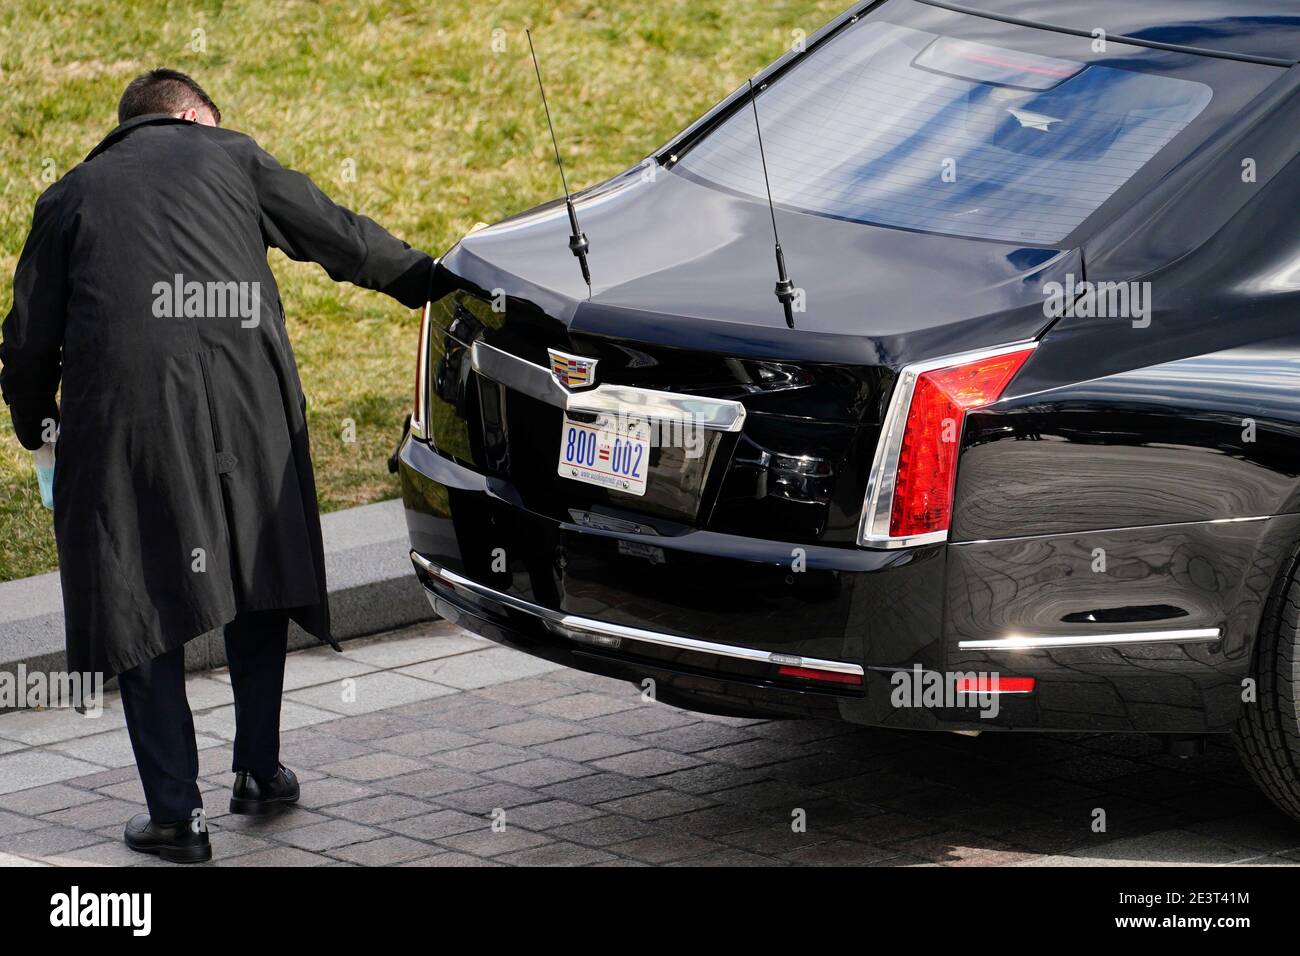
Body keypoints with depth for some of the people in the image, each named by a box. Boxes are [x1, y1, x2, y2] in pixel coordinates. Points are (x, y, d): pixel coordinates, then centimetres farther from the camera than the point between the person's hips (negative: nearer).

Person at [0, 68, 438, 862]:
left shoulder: (69, 197, 17)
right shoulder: (232, 158, 16)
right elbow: (340, 236, 18)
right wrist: (425, 278, 33)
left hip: (123, 410, -1)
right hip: (247, 401, 1)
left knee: (142, 606, 6)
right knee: (259, 577, 20)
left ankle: (177, 814, 4)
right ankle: (259, 772, 25)